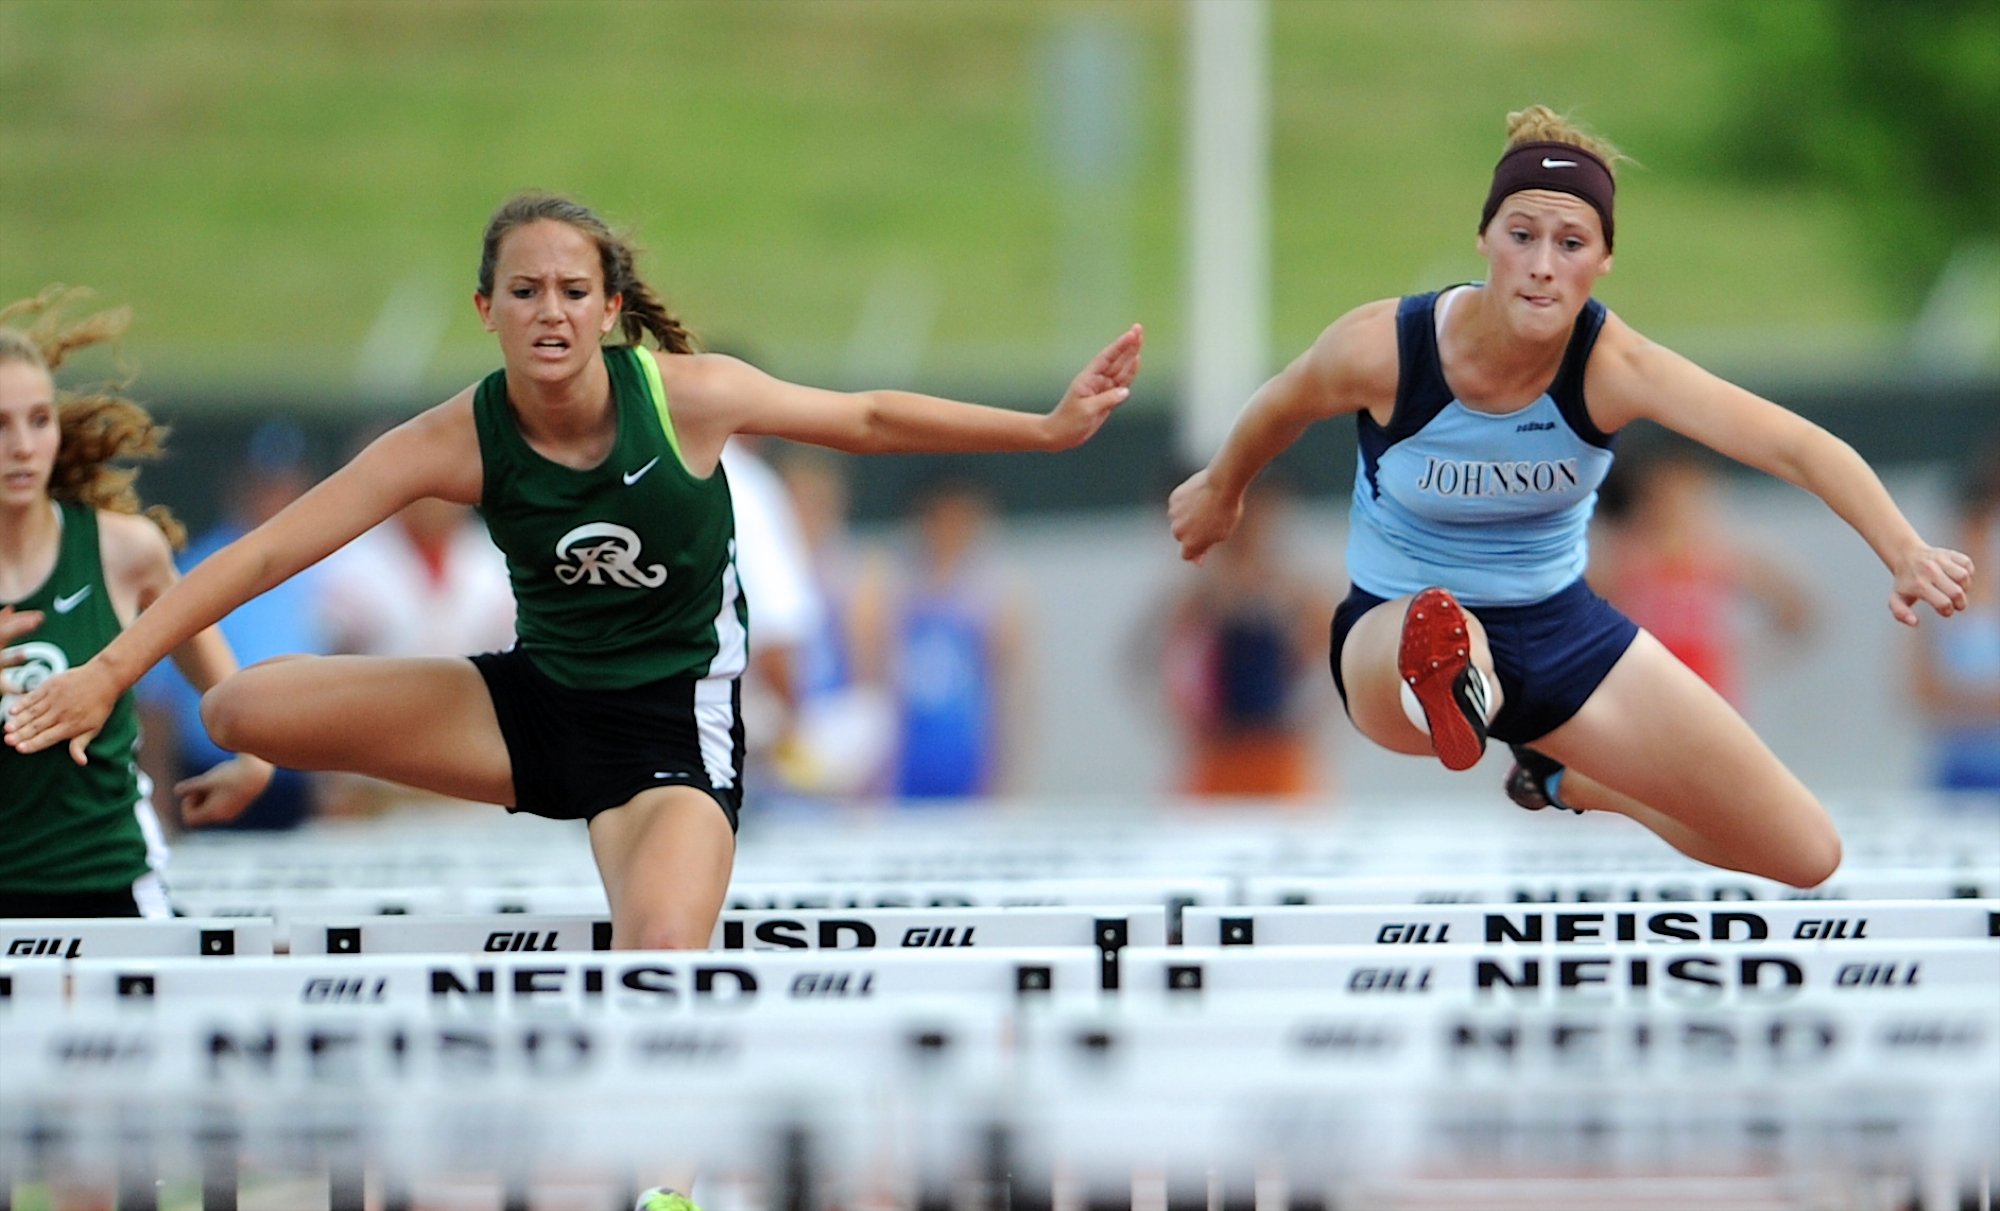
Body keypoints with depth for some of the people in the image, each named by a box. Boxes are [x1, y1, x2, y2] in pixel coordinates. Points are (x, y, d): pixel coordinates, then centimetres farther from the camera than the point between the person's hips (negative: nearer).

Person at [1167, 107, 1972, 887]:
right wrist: (1220, 490, 22)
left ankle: (1566, 781, 31)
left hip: (1560, 628, 4)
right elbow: (1282, 408, 1)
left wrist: (1905, 553, -57)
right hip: (1394, 625, -4)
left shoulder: (1613, 366, -25)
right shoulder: (1384, 349, -24)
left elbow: (1794, 446, -39)